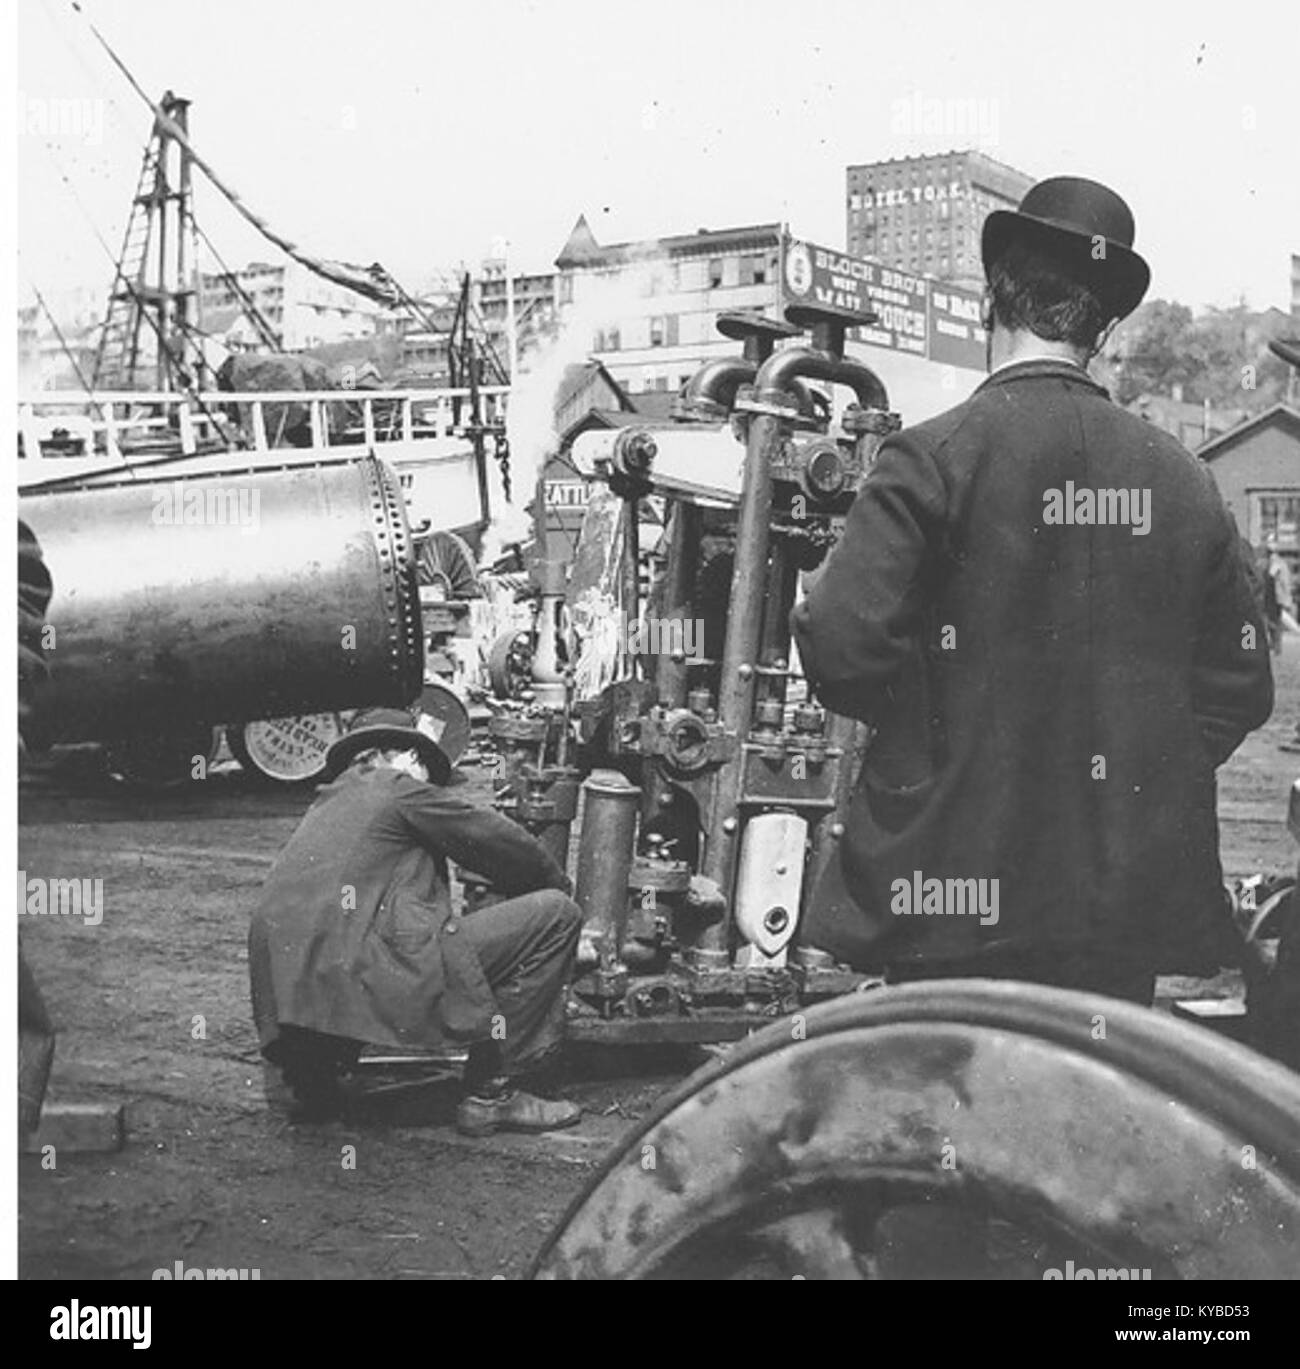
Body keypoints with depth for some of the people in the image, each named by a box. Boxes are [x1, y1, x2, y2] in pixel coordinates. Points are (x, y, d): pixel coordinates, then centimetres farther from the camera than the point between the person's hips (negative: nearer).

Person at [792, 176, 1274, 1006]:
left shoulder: (936, 457, -10)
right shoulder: (1184, 479, 4)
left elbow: (842, 644, -16)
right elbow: (1242, 687, 8)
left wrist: (930, 732, 2)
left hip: (962, 888, -4)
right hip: (1133, 903, 4)